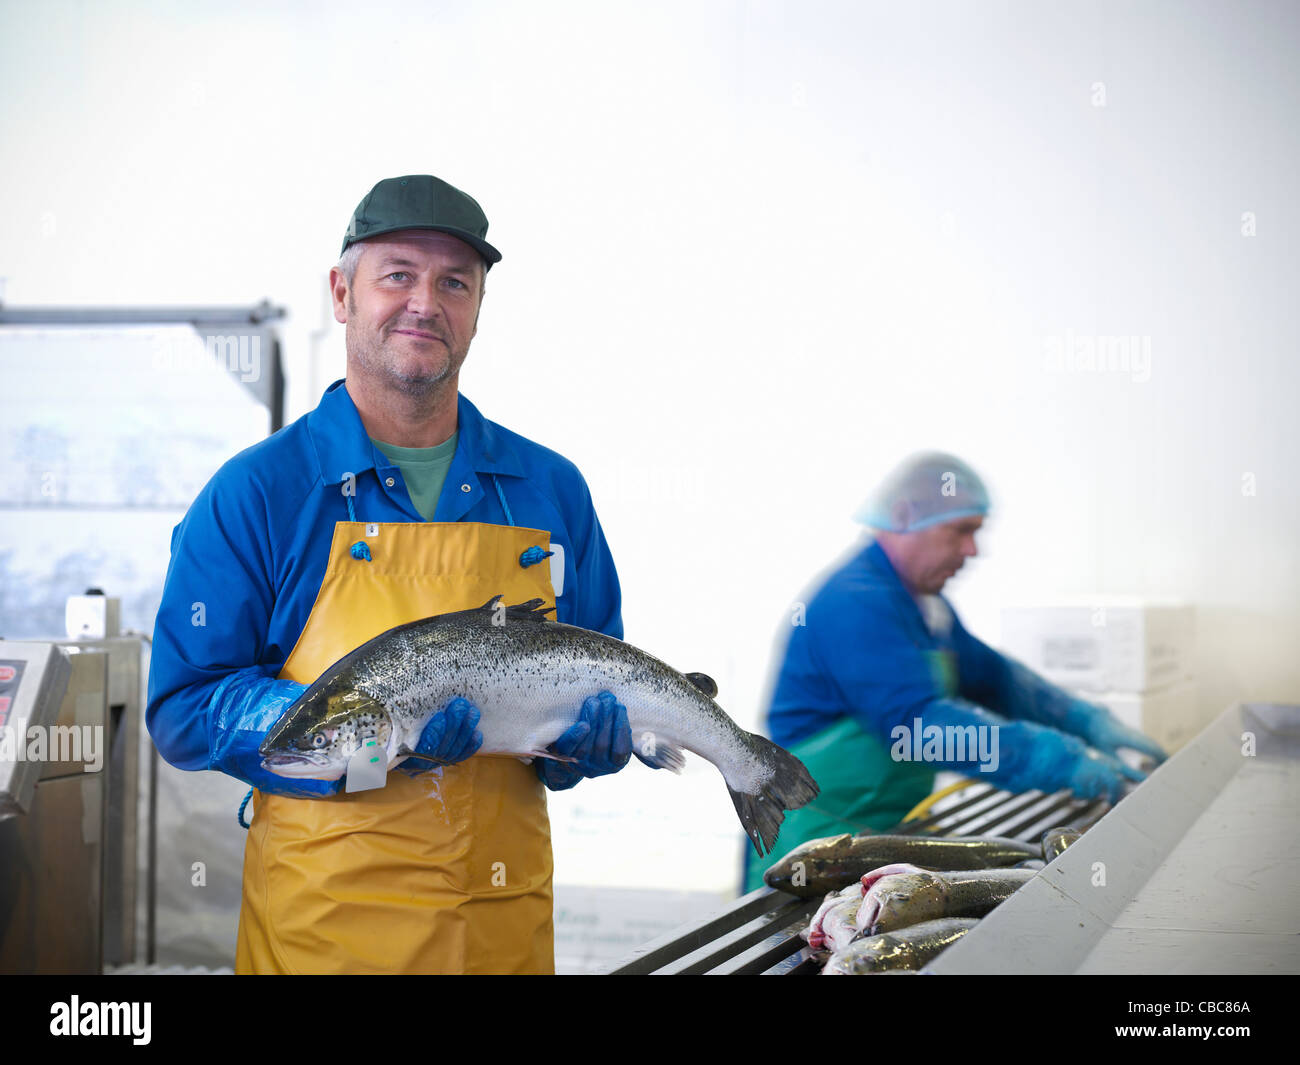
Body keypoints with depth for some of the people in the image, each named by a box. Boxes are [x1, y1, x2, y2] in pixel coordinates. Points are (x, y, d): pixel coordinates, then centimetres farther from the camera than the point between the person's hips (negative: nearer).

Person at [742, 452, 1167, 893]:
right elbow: (920, 722, -30)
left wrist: (1089, 722, 3)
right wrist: (1062, 761, -32)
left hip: (888, 832, 10)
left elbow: (991, 675, 20)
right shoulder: (857, 604, -21)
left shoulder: (923, 604, 14)